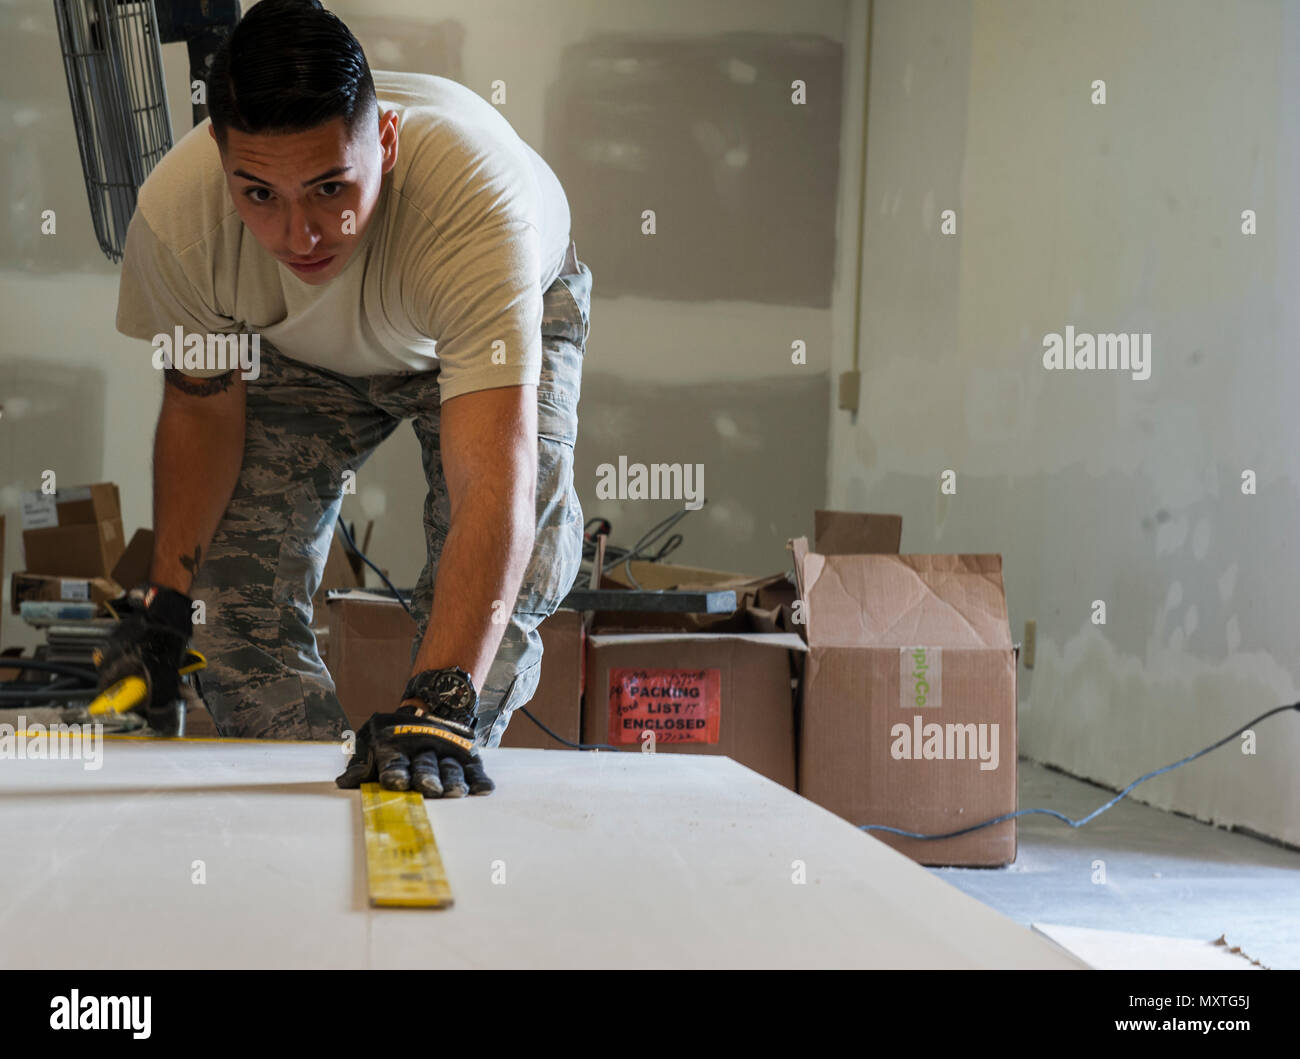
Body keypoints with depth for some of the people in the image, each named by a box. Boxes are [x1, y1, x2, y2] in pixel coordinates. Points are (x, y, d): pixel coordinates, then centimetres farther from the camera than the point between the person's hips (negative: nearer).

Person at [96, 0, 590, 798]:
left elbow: (494, 488, -55)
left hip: (513, 312, -2)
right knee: (243, 587, -9)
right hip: (295, 350, 3)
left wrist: (438, 706, -64)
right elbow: (203, 405, -13)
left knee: (512, 583, -23)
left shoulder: (476, 193, -48)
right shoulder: (175, 210, -35)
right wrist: (164, 600, -17)